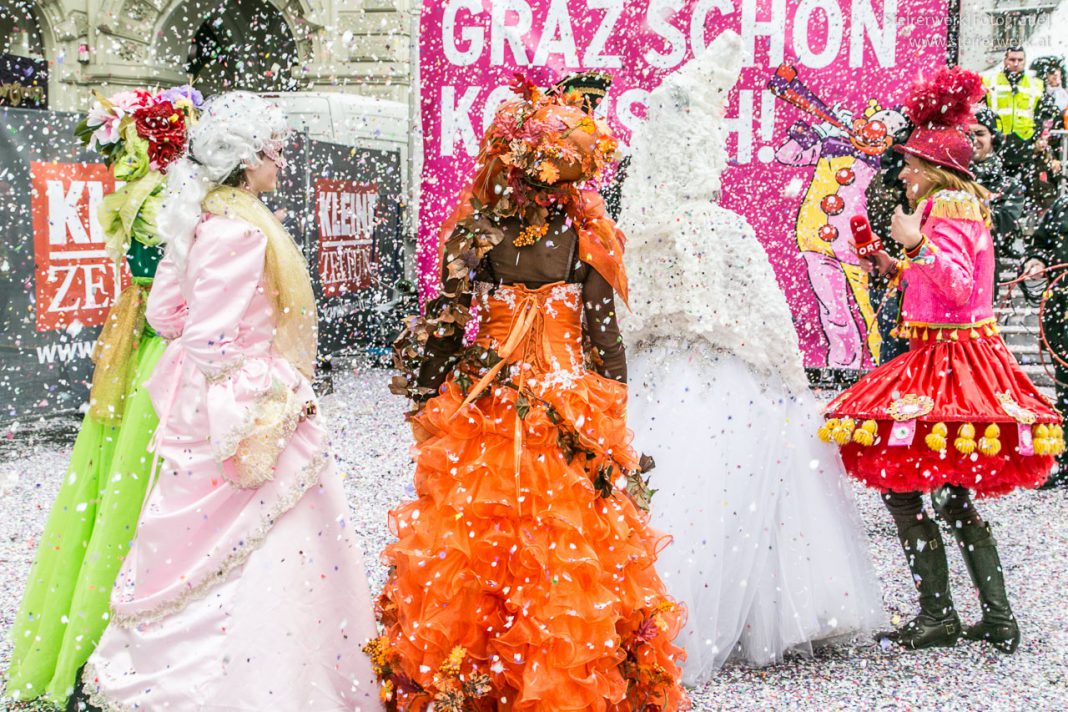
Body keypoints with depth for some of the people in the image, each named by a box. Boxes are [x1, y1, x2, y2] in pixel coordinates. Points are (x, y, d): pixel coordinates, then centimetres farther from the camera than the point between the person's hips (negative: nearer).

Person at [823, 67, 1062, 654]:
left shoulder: (947, 208, -11)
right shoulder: (961, 204, 18)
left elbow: (960, 286, -22)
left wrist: (918, 242, -26)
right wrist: (903, 266, 30)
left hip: (945, 361, -10)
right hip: (954, 358, 10)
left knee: (899, 487, -8)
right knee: (953, 496, 12)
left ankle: (938, 615, -4)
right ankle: (998, 617, 13)